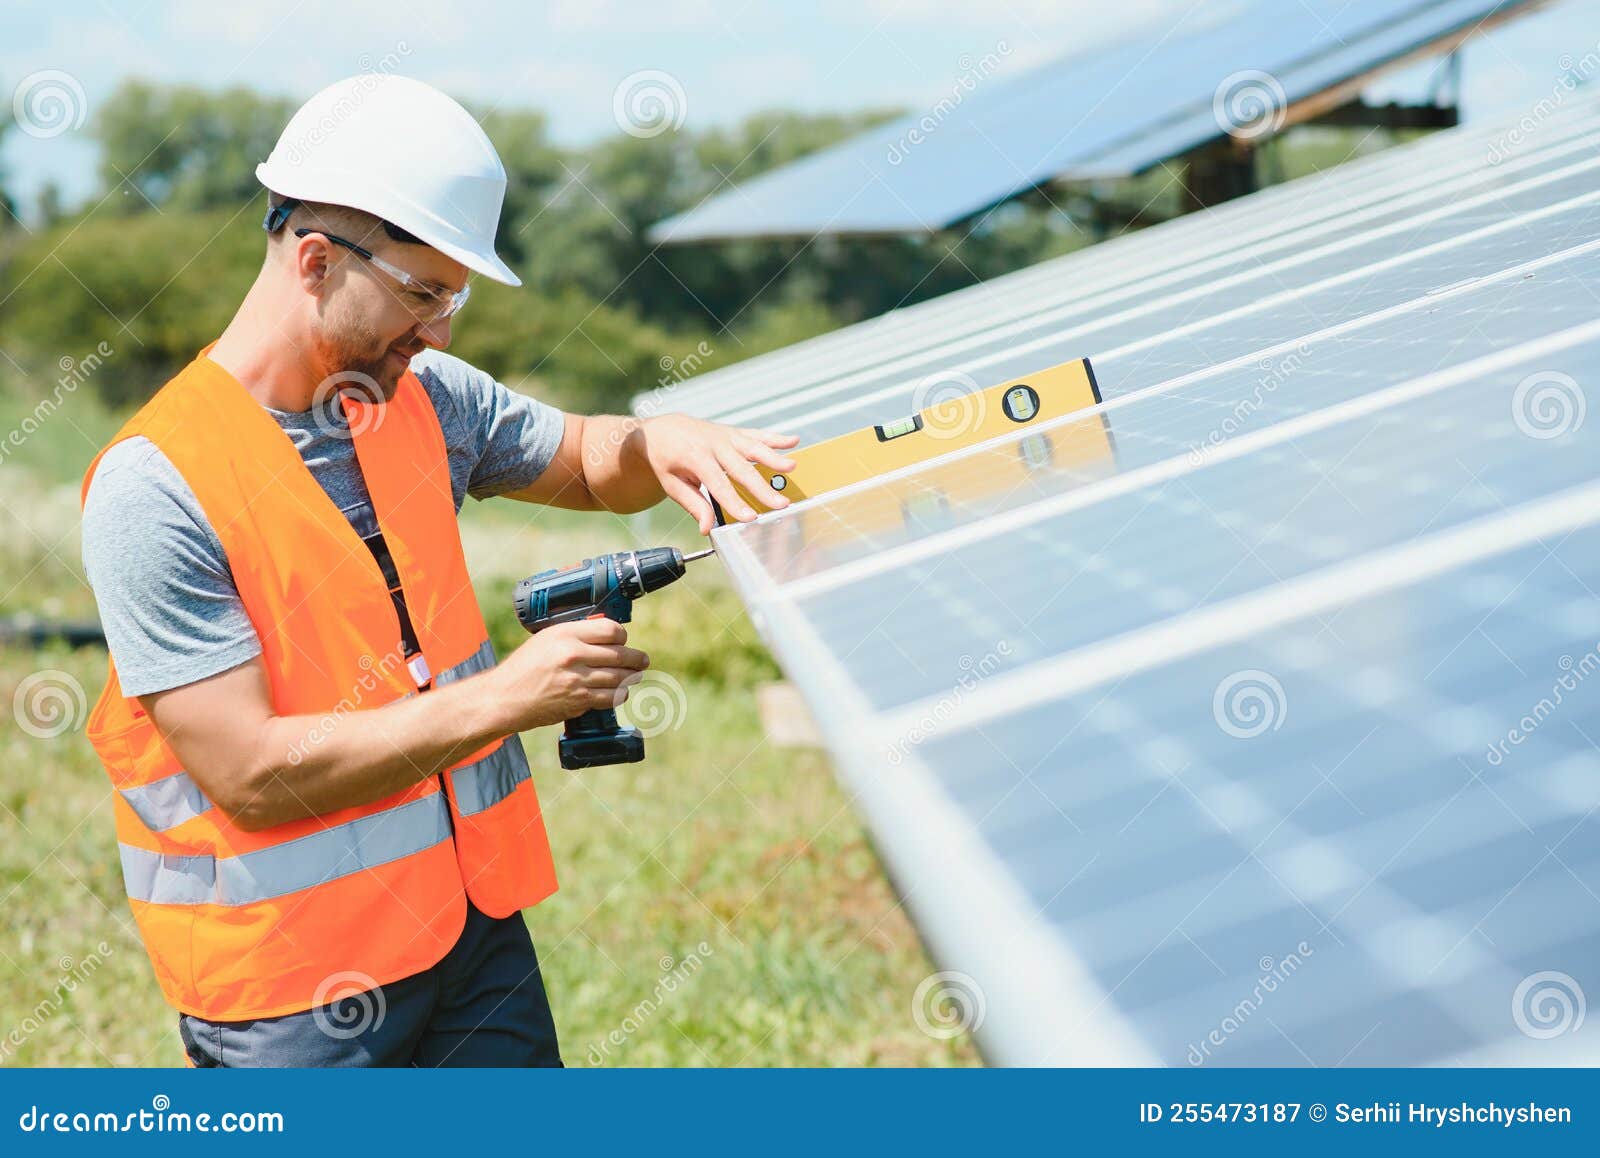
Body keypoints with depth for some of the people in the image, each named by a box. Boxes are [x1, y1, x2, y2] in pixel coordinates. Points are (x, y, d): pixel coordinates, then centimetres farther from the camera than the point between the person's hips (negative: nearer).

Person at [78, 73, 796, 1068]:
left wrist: (660, 443, -4)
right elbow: (250, 773, -22)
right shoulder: (155, 488, -18)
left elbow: (588, 464, 20)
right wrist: (503, 697, -20)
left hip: (475, 918, 6)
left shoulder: (425, 397, 3)